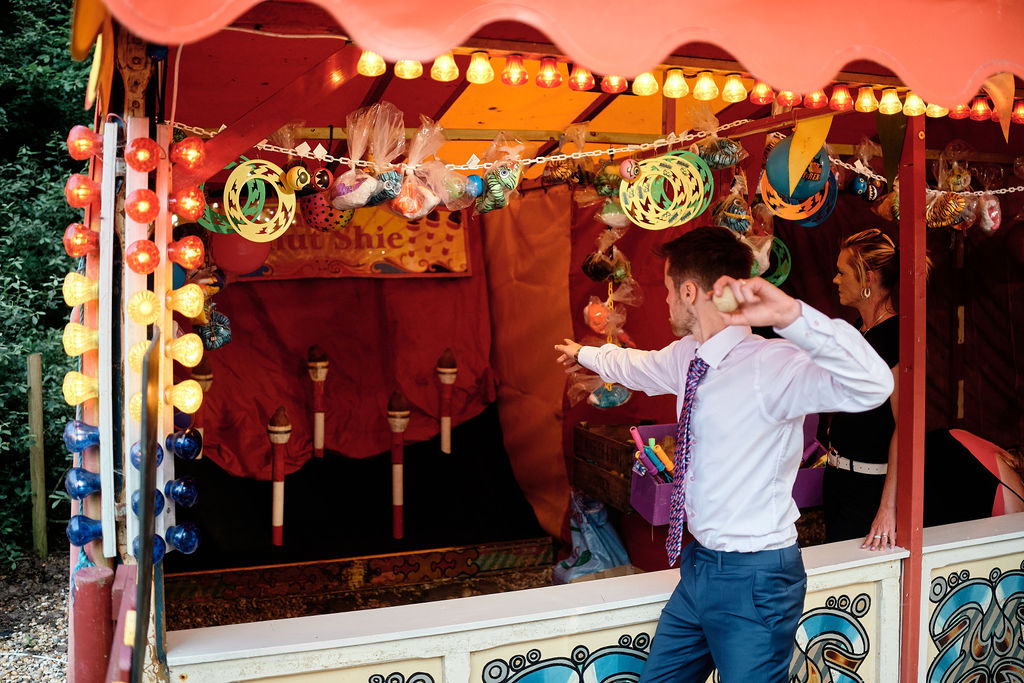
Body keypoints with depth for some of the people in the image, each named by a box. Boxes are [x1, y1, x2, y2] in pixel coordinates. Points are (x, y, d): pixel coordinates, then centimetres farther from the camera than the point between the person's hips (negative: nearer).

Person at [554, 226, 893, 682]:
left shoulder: (771, 364, -22)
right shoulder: (686, 357, 3)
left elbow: (873, 385, -38)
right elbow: (635, 366, 26)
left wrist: (792, 316, -48)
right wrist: (584, 354, 45)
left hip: (754, 582, -8)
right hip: (698, 566, 8)